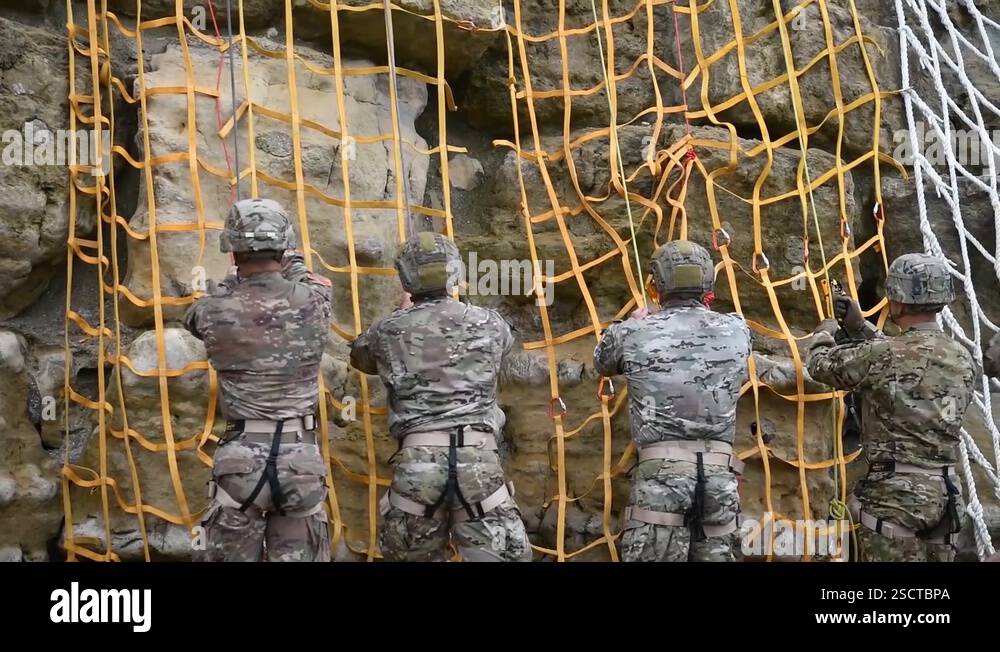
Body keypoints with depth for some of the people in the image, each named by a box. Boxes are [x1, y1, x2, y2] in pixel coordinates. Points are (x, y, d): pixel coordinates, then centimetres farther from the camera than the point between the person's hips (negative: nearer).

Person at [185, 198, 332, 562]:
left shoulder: (217, 312, -6)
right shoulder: (313, 301, -4)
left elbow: (192, 317, 19)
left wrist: (234, 282, 28)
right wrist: (291, 259, 39)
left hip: (241, 459, -1)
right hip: (301, 457, 1)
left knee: (232, 556, 12)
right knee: (298, 556, 10)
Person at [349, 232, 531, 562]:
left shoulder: (390, 331, 5)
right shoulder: (489, 324, 7)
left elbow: (359, 355, 29)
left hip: (417, 459, 1)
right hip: (478, 457, 0)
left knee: (415, 555, 19)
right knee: (499, 555, 5)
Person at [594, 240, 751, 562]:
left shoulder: (633, 333, 0)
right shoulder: (736, 330, 7)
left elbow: (603, 364, 22)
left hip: (661, 471, -3)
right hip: (720, 474, 3)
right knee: (716, 556, 11)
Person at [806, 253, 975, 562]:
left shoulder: (882, 356, -16)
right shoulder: (963, 359, 4)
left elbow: (820, 365, 1)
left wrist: (825, 331, 21)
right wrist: (860, 328, 20)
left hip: (895, 492, -6)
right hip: (944, 493, 7)